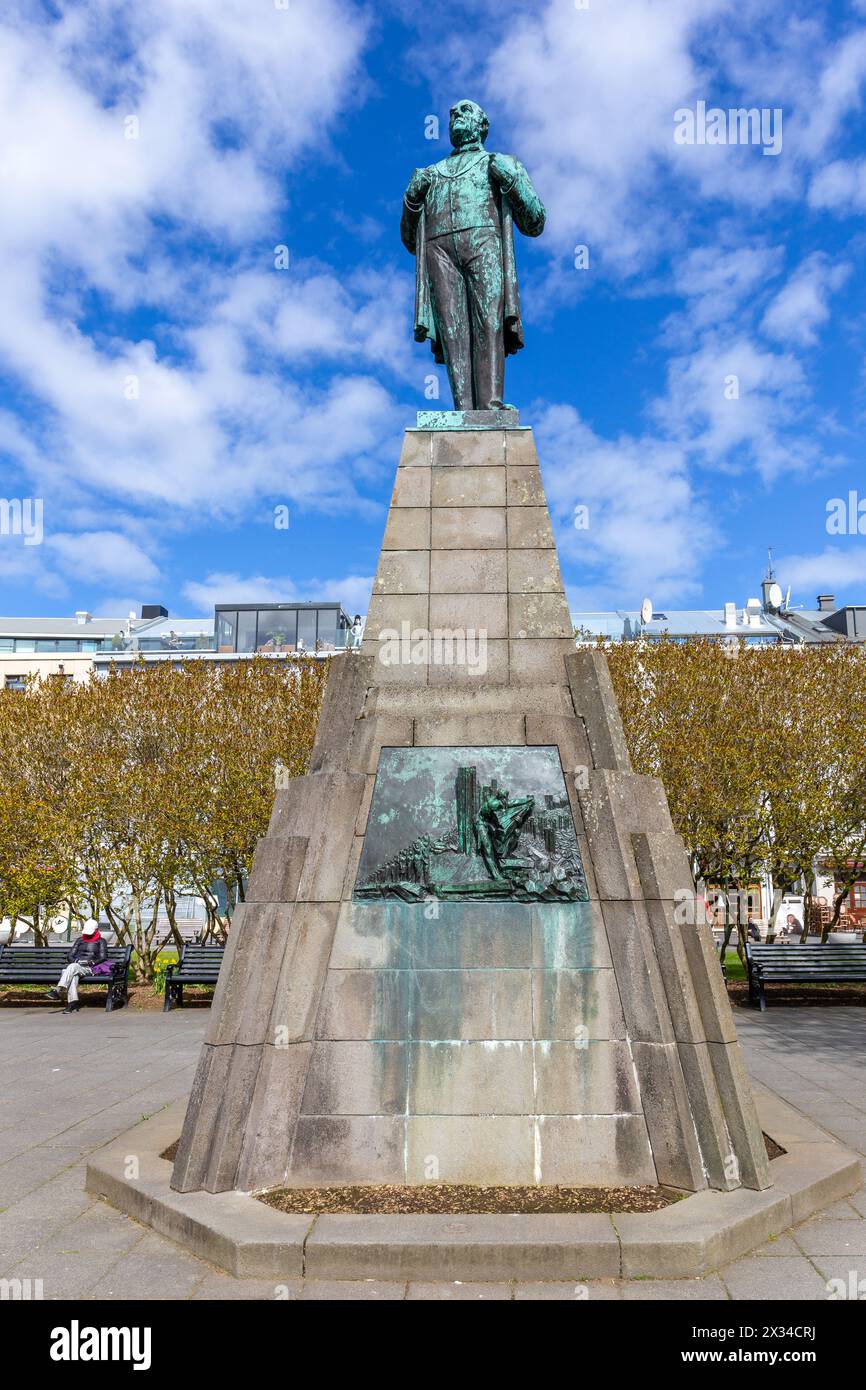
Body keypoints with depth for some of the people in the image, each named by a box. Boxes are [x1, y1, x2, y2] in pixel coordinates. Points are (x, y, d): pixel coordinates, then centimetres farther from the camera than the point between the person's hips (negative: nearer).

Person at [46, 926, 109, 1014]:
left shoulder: (100, 942, 14)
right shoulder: (79, 940, 24)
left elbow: (103, 958, 5)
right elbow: (70, 956, 17)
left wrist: (92, 962, -12)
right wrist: (76, 961, -5)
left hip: (90, 968, -3)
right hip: (76, 965, 3)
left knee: (72, 967, -35)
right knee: (73, 975, -36)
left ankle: (58, 990, -48)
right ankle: (73, 1003, -47)